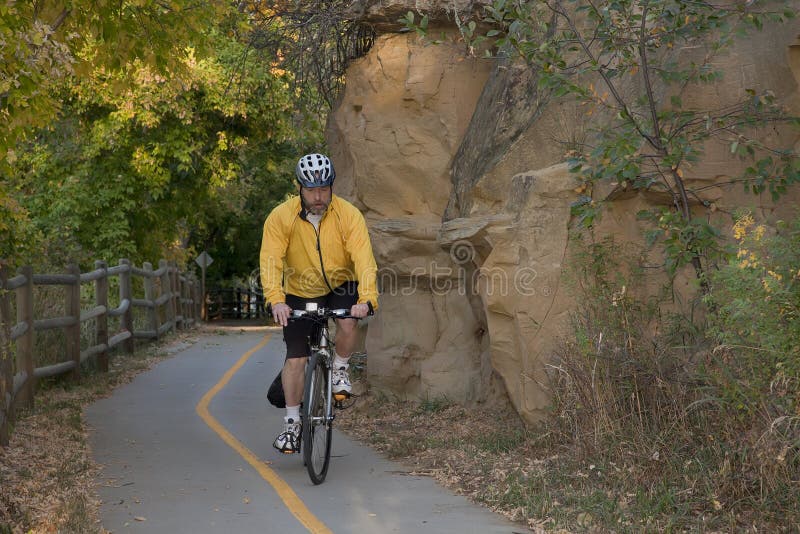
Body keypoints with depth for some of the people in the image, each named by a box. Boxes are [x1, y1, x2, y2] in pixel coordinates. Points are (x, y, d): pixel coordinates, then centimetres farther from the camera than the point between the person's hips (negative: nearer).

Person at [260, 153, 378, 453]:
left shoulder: (349, 215, -20)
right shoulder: (281, 217, -20)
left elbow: (364, 260, -28)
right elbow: (270, 261, -26)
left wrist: (366, 299, -43)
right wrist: (276, 301, -42)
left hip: (340, 286, 0)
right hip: (300, 293, 0)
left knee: (347, 325, -29)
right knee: (296, 358, -6)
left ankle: (340, 372, 1)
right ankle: (292, 423, 8)